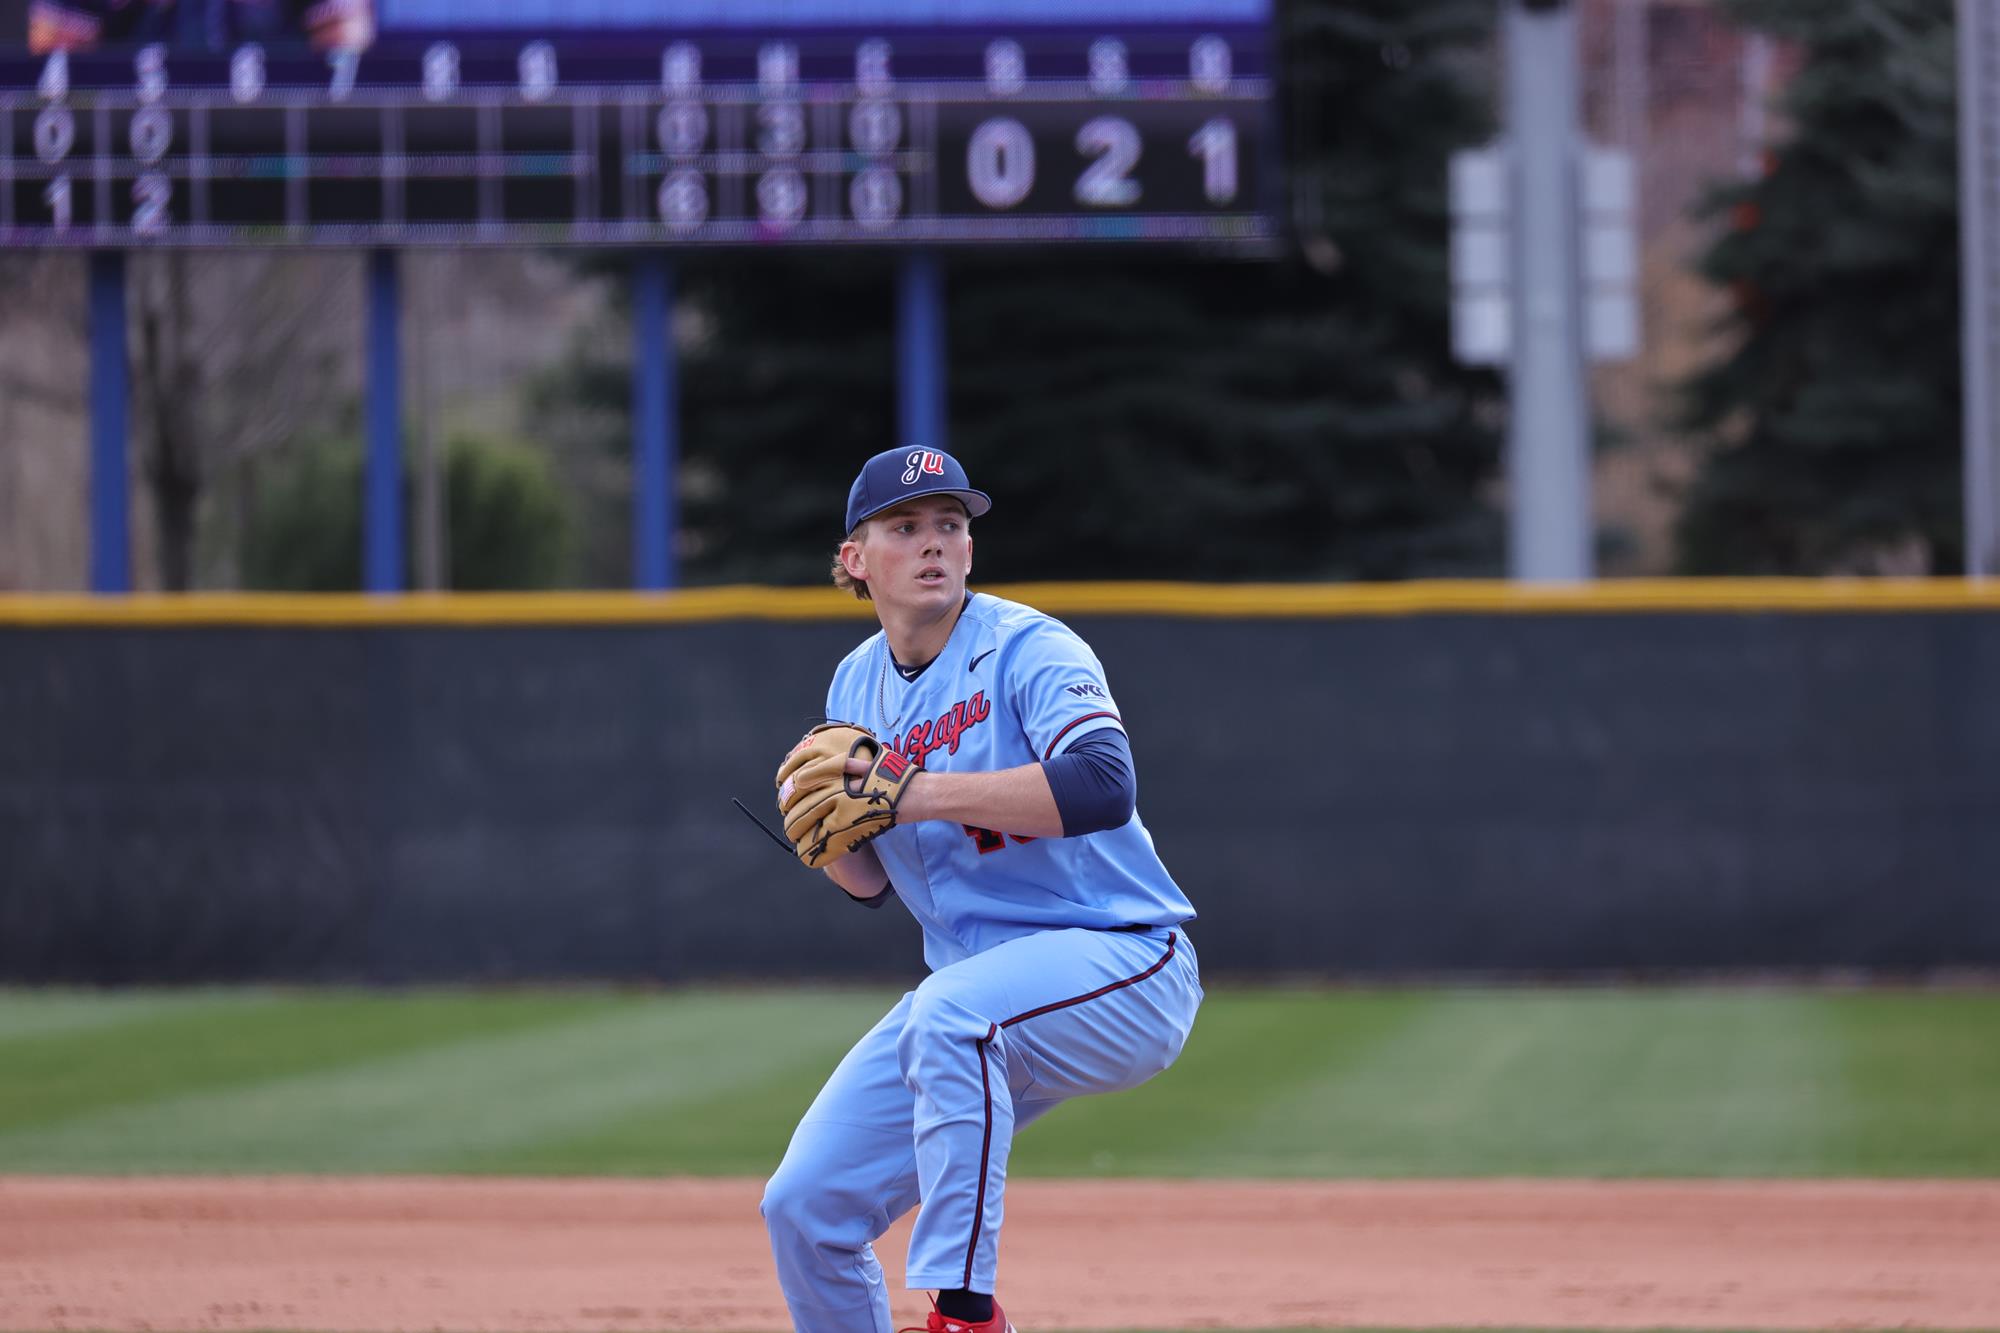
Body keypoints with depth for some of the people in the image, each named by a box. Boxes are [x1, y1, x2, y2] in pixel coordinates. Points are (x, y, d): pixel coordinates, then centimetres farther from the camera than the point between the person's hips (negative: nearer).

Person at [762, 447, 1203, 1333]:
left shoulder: (1027, 649, -12)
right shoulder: (856, 686, 9)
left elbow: (1103, 785, -30)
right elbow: (875, 885, 18)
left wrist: (911, 794, -30)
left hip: (1129, 967, -7)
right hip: (974, 983, 7)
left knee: (952, 1009, -38)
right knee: (804, 1205, -1)